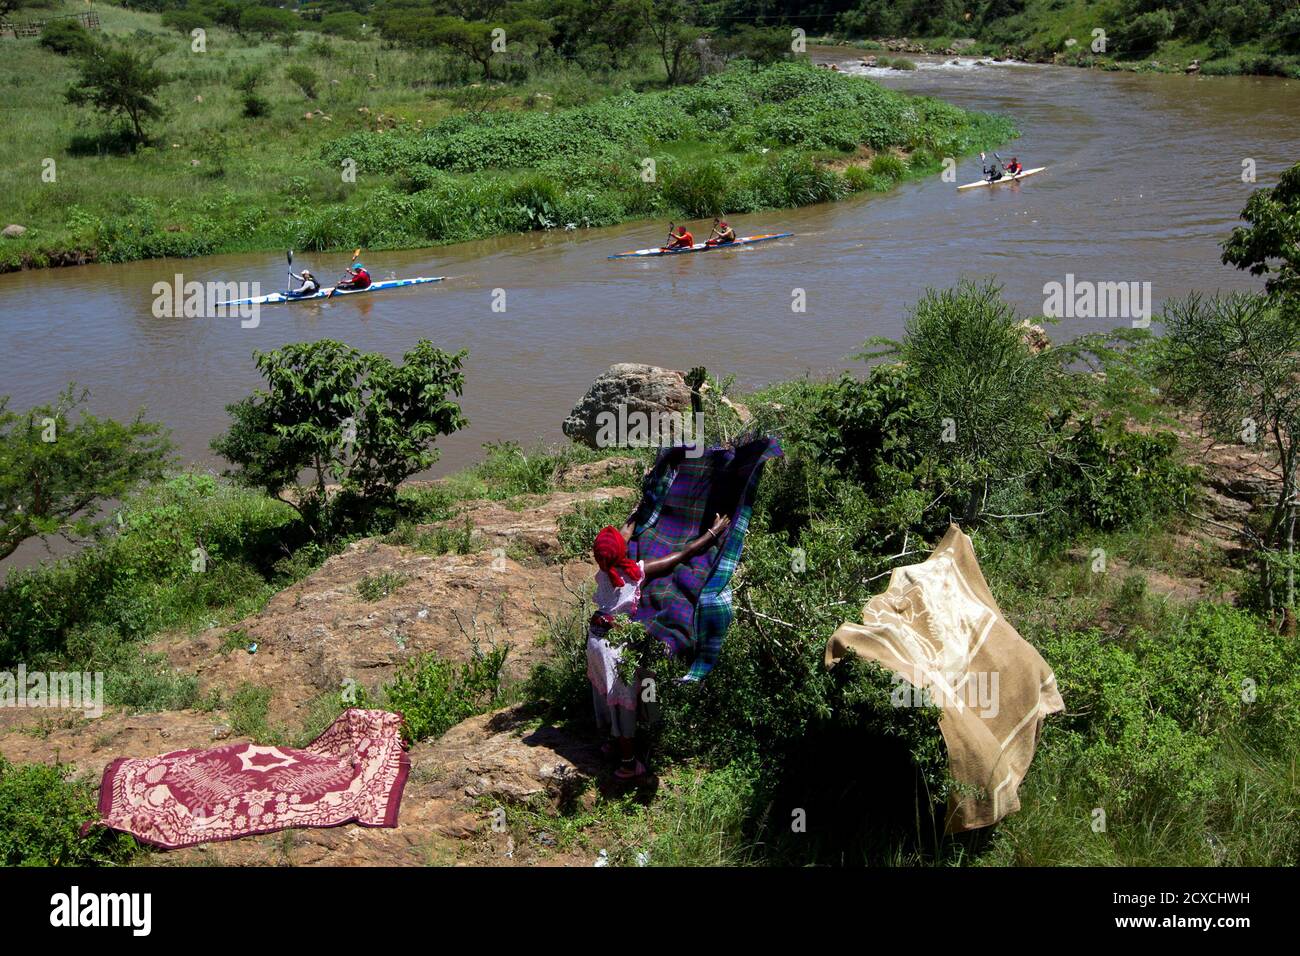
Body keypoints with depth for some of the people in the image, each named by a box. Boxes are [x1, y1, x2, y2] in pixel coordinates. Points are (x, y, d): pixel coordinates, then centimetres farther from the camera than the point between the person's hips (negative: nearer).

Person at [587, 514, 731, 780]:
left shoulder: (604, 570, -1)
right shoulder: (637, 571, -15)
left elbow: (624, 536, 19)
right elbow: (684, 554, -9)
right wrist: (714, 532, 1)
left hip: (596, 638, 6)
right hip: (617, 643, -6)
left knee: (605, 693, 22)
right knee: (623, 700, 5)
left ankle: (614, 741, 41)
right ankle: (628, 763, 14)